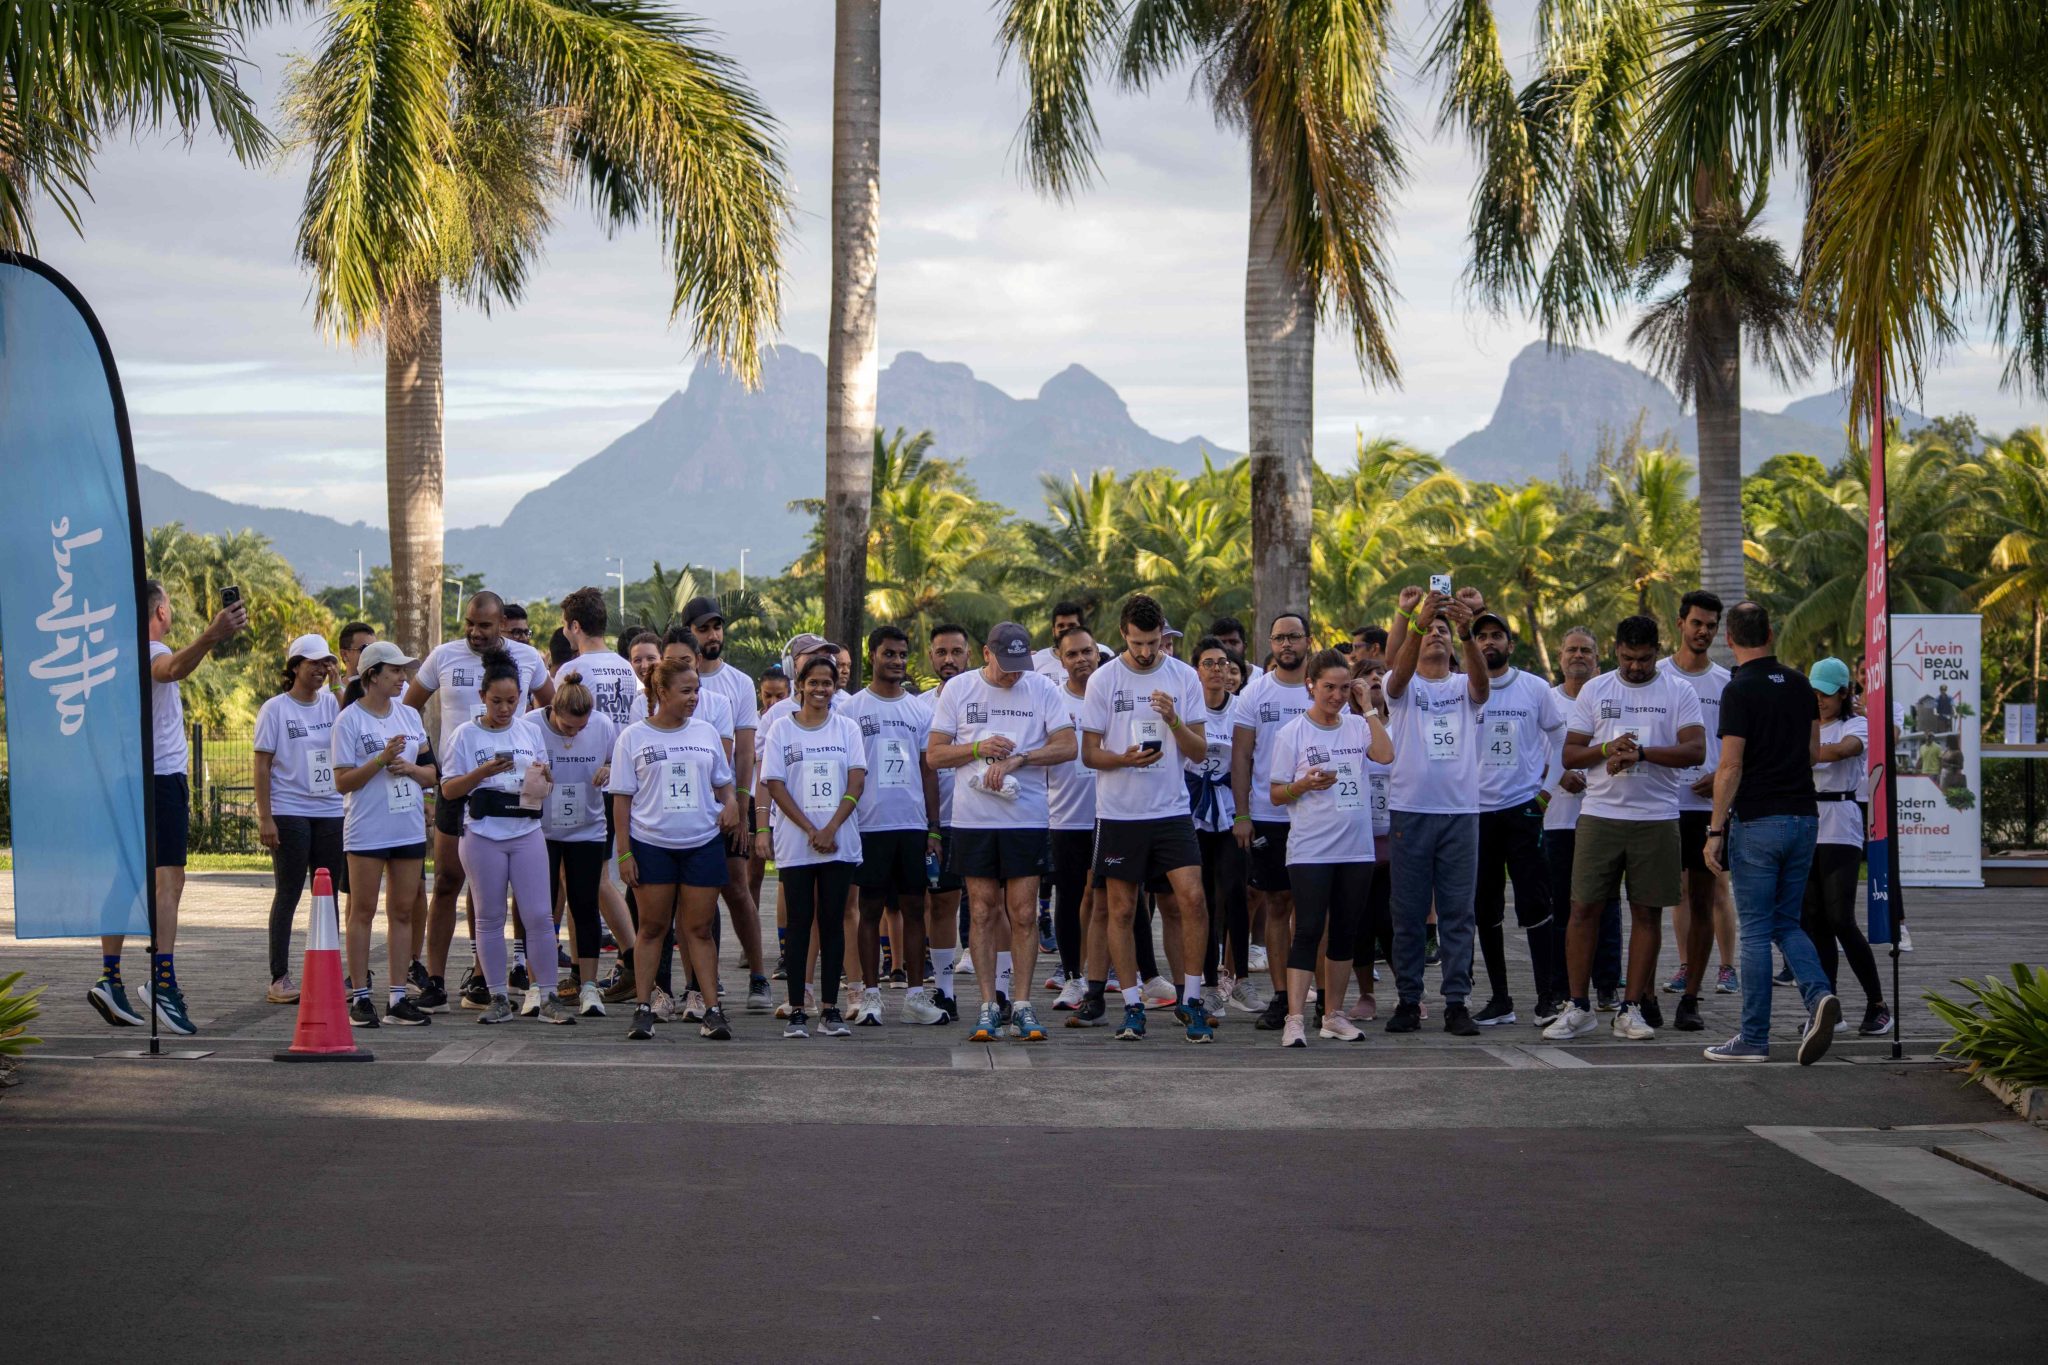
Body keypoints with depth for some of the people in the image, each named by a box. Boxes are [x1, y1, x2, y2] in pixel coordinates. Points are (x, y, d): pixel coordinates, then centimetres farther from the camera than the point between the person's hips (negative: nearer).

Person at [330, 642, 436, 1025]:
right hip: (366, 831, -5)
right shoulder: (349, 720, -5)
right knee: (363, 911, -2)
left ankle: (398, 997, 10)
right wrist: (382, 759, -19)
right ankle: (359, 997, 2)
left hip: (409, 830, 6)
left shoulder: (409, 716, 12)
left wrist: (411, 768, -5)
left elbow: (430, 774, 16)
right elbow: (343, 782, -10)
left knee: (403, 911, 6)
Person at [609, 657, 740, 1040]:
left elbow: (723, 781, 20)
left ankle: (712, 1010, 2)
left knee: (699, 928, 2)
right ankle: (643, 1009, 8)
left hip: (702, 843, 2)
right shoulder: (633, 737, 1)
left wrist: (730, 803, -4)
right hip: (651, 845, -2)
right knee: (652, 928, 3)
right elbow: (622, 797, 1)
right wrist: (623, 852, -5)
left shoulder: (706, 733, 9)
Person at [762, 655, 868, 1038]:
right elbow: (775, 786, -2)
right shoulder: (781, 729, 4)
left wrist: (832, 828, -12)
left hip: (840, 843, 1)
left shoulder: (846, 728, 8)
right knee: (799, 923, -1)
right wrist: (810, 830, -10)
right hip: (795, 844, -1)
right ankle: (796, 1011, 1)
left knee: (832, 922, 2)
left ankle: (830, 1010, 4)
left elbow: (856, 781, 1)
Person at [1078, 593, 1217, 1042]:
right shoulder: (1103, 680, -2)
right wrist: (1126, 759, -20)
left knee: (1192, 898, -11)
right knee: (1122, 911, 4)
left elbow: (1200, 752, 3)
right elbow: (1089, 753, 0)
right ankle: (1132, 1006, 13)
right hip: (1119, 814, -1)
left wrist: (1174, 721, -16)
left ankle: (1191, 997, 0)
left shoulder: (1184, 677, 2)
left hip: (1172, 810, 1)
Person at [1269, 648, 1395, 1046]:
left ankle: (1334, 1014, 20)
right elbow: (1275, 794, 1)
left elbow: (1385, 755, -10)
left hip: (1357, 849, 4)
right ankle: (1295, 1019, -14)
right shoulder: (1292, 734, -2)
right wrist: (1305, 785, -19)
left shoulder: (1358, 726, 9)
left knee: (1346, 933, 10)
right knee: (1308, 931, -12)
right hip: (1310, 850, -4)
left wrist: (1370, 709, -3)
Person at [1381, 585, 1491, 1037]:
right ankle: (1408, 1000, 10)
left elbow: (1482, 680, -15)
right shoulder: (1403, 687, 6)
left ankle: (1456, 1003, 5)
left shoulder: (1464, 688, 9)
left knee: (1458, 912, 2)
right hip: (1410, 811, -1)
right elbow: (1399, 668, -18)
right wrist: (1416, 621, -36)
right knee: (1408, 912, 3)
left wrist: (1467, 632, -34)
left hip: (1460, 812, 1)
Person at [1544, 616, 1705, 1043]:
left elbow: (1695, 750, -9)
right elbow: (1569, 755, 7)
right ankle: (1578, 1008, 5)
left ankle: (1631, 1010, 9)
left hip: (1657, 818, -1)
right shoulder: (1594, 690, 10)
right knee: (1584, 907, -3)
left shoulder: (1679, 692, 4)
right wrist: (1606, 749, -12)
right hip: (1600, 814, 1)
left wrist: (1640, 753, -19)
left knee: (1647, 911, 2)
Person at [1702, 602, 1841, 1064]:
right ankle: (1819, 996, -10)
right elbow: (1815, 753, 13)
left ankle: (1754, 1038, 3)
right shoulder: (1799, 684, 8)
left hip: (1757, 821, -6)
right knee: (1786, 923, 15)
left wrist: (1716, 830, -10)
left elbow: (1730, 767, -15)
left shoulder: (1739, 690, -12)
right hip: (1803, 817, 6)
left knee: (1756, 930, 0)